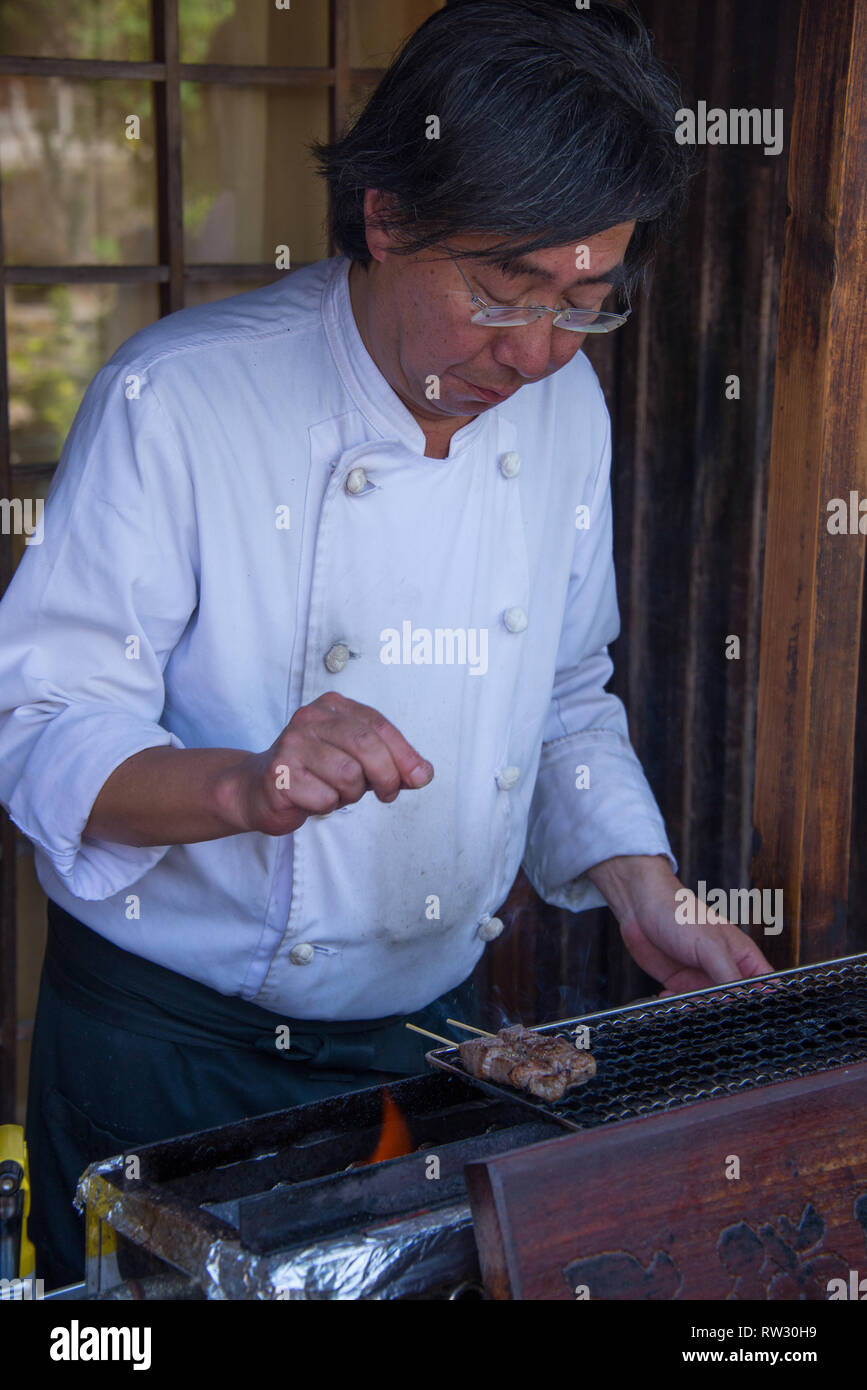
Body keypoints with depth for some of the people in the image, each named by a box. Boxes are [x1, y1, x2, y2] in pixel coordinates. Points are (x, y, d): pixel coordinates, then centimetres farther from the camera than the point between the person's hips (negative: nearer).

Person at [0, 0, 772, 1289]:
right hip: (167, 1047, -4)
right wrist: (243, 785, -36)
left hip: (429, 1034, 5)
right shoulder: (177, 399, -19)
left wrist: (645, 894, -4)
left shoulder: (565, 409, -1)